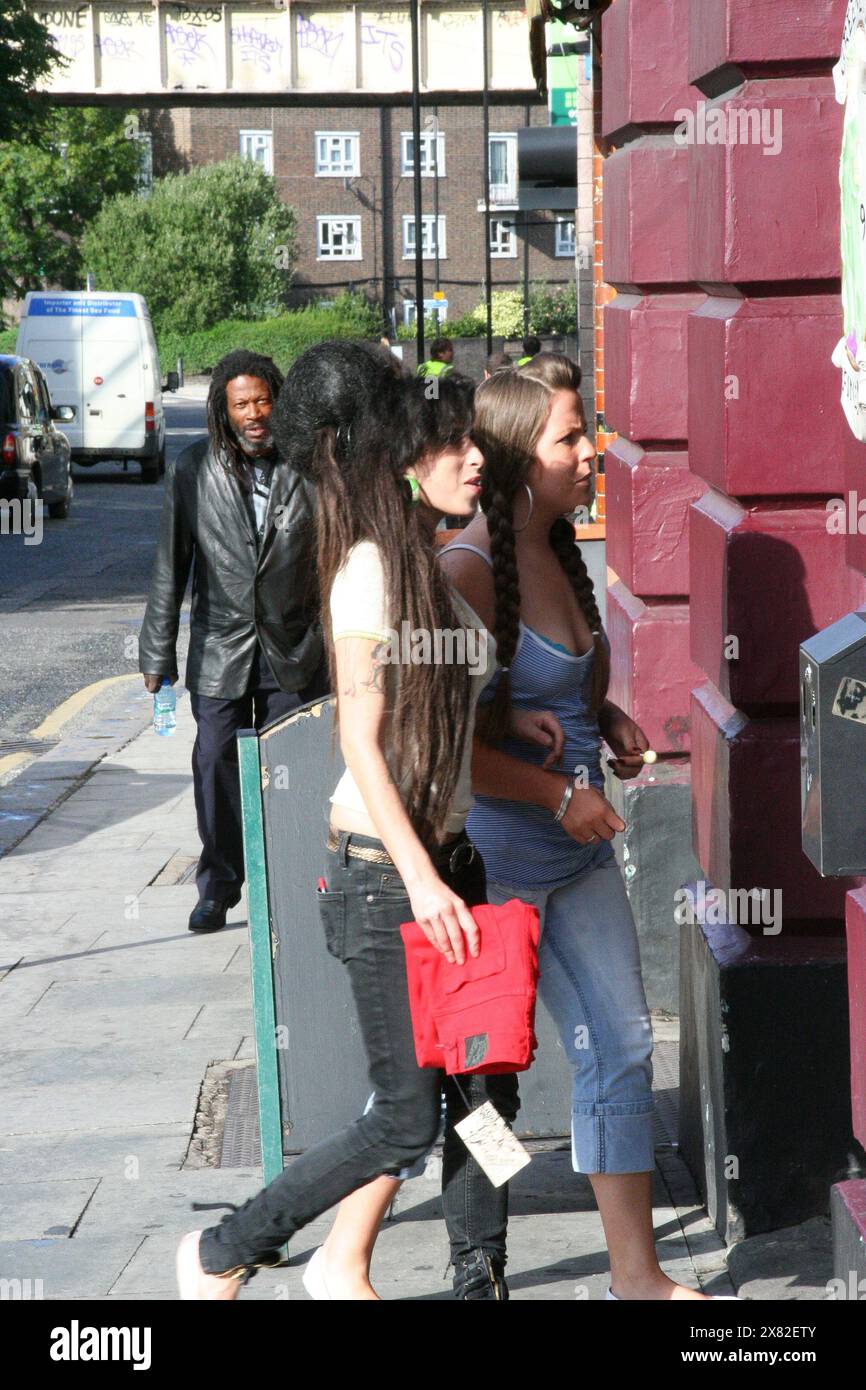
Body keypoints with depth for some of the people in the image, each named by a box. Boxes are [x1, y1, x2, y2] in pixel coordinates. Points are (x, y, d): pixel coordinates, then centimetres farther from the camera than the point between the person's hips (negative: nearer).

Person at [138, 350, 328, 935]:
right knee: (216, 770, 3)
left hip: (294, 651, -1)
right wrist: (158, 653, 2)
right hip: (221, 649, 1)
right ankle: (218, 889, 18)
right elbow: (171, 564, 2)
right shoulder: (195, 469, -2)